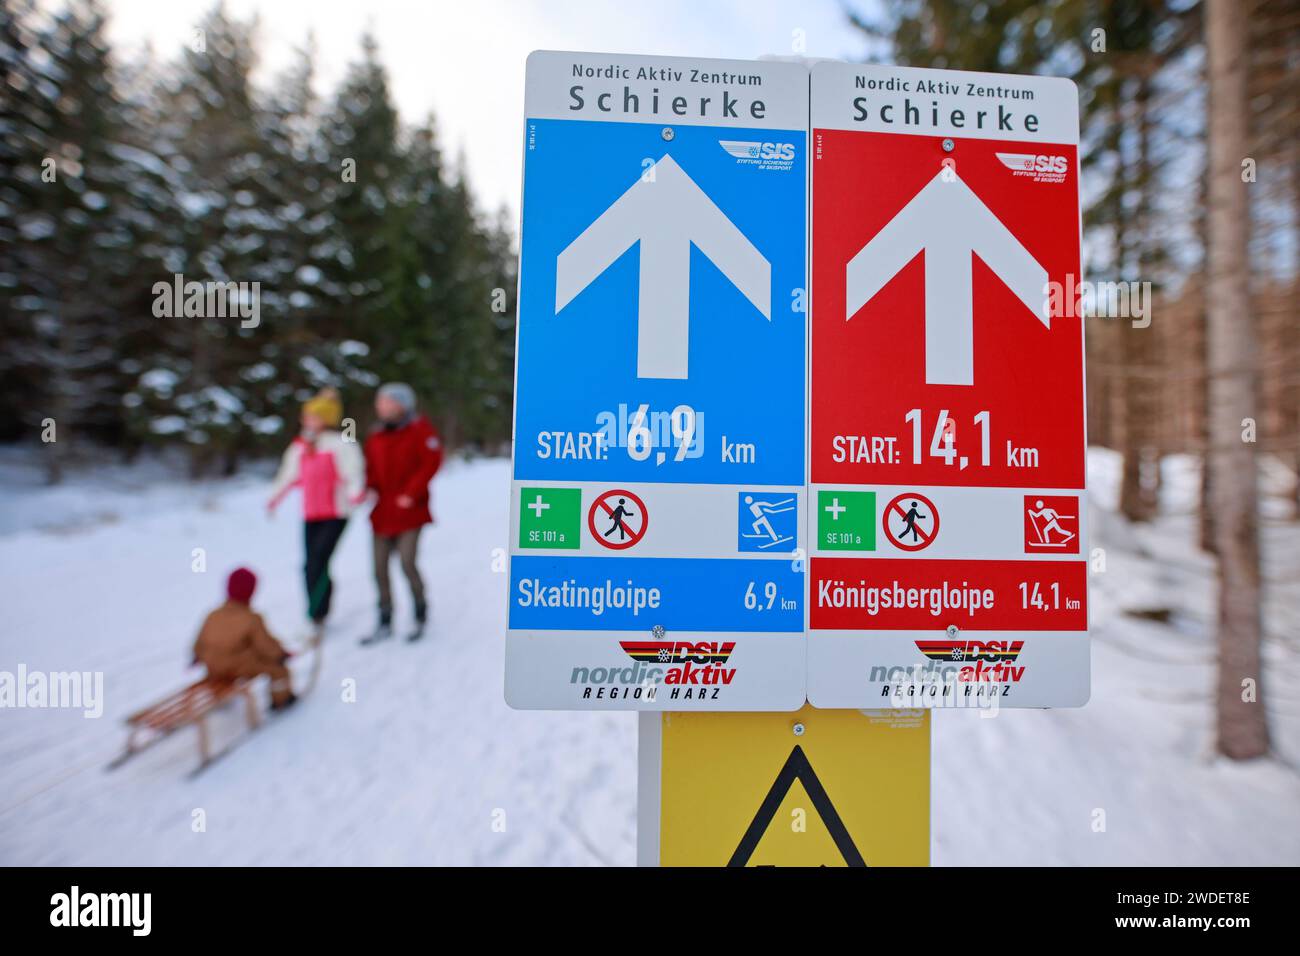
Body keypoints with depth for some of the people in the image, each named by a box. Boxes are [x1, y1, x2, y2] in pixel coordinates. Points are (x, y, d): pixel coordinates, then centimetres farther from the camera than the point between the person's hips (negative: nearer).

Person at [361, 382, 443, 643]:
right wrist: (369, 488, -3)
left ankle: (421, 616, 12)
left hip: (410, 511, -6)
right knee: (380, 568, 7)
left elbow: (431, 462, -11)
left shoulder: (420, 429, -4)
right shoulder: (376, 435, 12)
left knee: (407, 563, -11)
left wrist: (411, 494, -16)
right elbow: (371, 468, 17)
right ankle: (385, 624, 21)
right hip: (382, 512, 6)